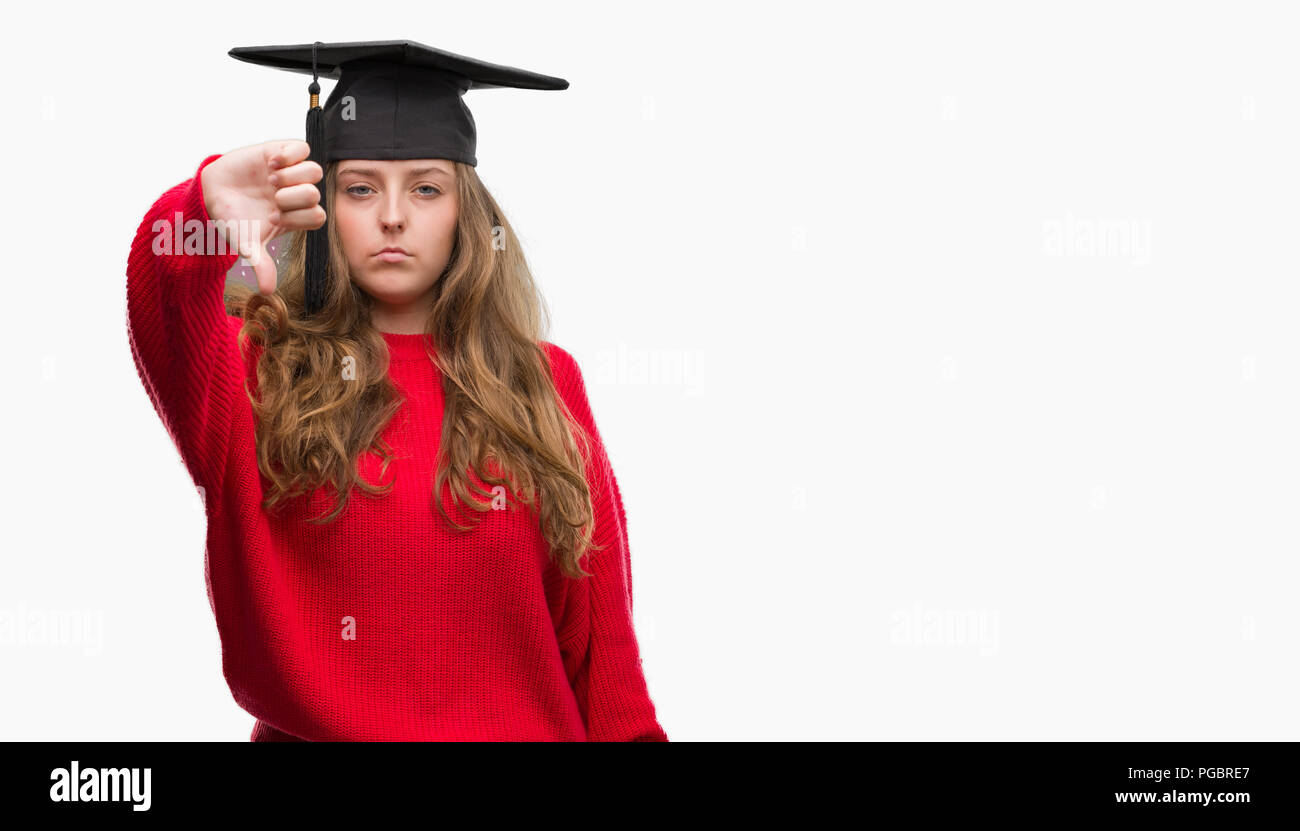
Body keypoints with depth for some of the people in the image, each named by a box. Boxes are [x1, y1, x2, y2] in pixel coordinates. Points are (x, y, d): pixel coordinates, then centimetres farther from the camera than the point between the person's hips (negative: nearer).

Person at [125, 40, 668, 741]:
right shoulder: (263, 372, -4)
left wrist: (628, 733, -7)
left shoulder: (546, 383, 1)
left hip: (524, 728, 1)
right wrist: (211, 206, -47)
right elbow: (161, 299, -28)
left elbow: (597, 620, 1)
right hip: (308, 730, -1)